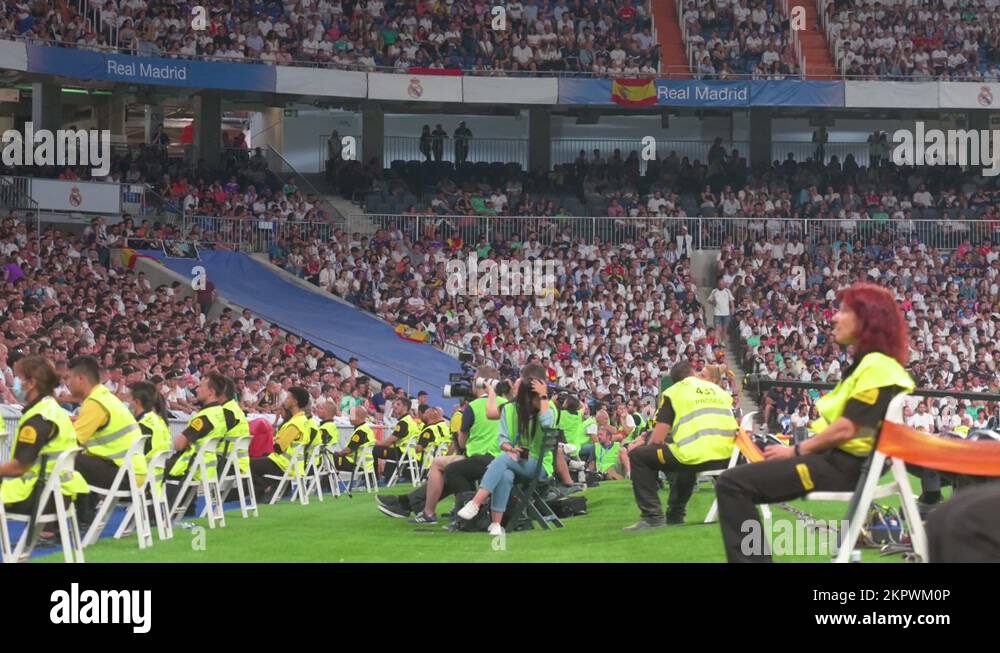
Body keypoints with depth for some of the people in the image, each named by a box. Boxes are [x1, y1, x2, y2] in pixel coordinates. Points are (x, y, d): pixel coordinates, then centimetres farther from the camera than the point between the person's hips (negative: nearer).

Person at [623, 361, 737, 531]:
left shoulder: (673, 392, 7)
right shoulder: (718, 389, 21)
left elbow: (657, 440, 2)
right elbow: (735, 430, 25)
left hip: (696, 457, -6)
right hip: (725, 459, 6)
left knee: (638, 456, 13)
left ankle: (653, 515, 4)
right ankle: (675, 515, 39)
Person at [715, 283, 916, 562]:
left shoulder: (877, 367, -16)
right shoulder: (867, 363, 17)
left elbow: (847, 429, -22)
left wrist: (797, 451, -11)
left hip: (842, 465, -11)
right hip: (836, 457, 11)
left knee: (732, 484, -18)